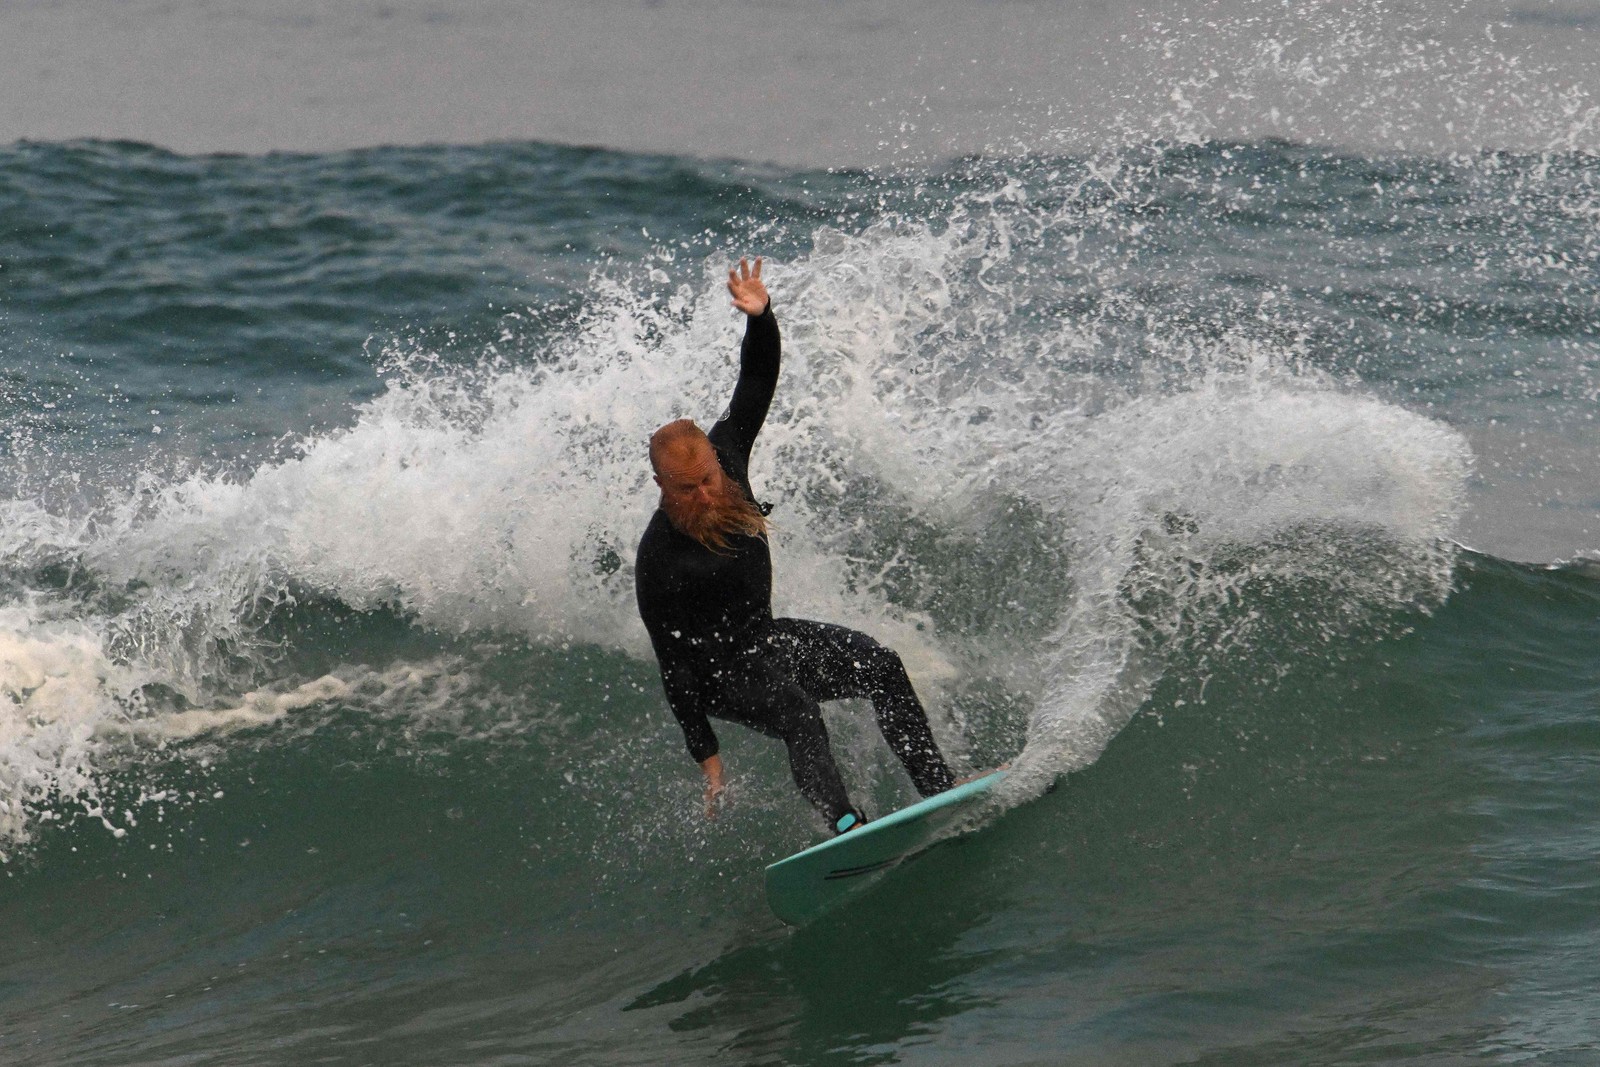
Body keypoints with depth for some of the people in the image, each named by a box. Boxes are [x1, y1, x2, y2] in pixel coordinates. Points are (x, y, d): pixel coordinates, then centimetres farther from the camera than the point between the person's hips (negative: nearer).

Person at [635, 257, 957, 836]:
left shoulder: (725, 454, -11)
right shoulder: (659, 560, -27)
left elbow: (758, 378, -4)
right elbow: (673, 664, -22)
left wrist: (760, 317, -24)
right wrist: (707, 756, -21)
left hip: (766, 638, 7)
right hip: (717, 671, -7)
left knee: (881, 665, -11)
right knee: (797, 709, -34)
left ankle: (938, 788, -11)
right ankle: (846, 825, -51)